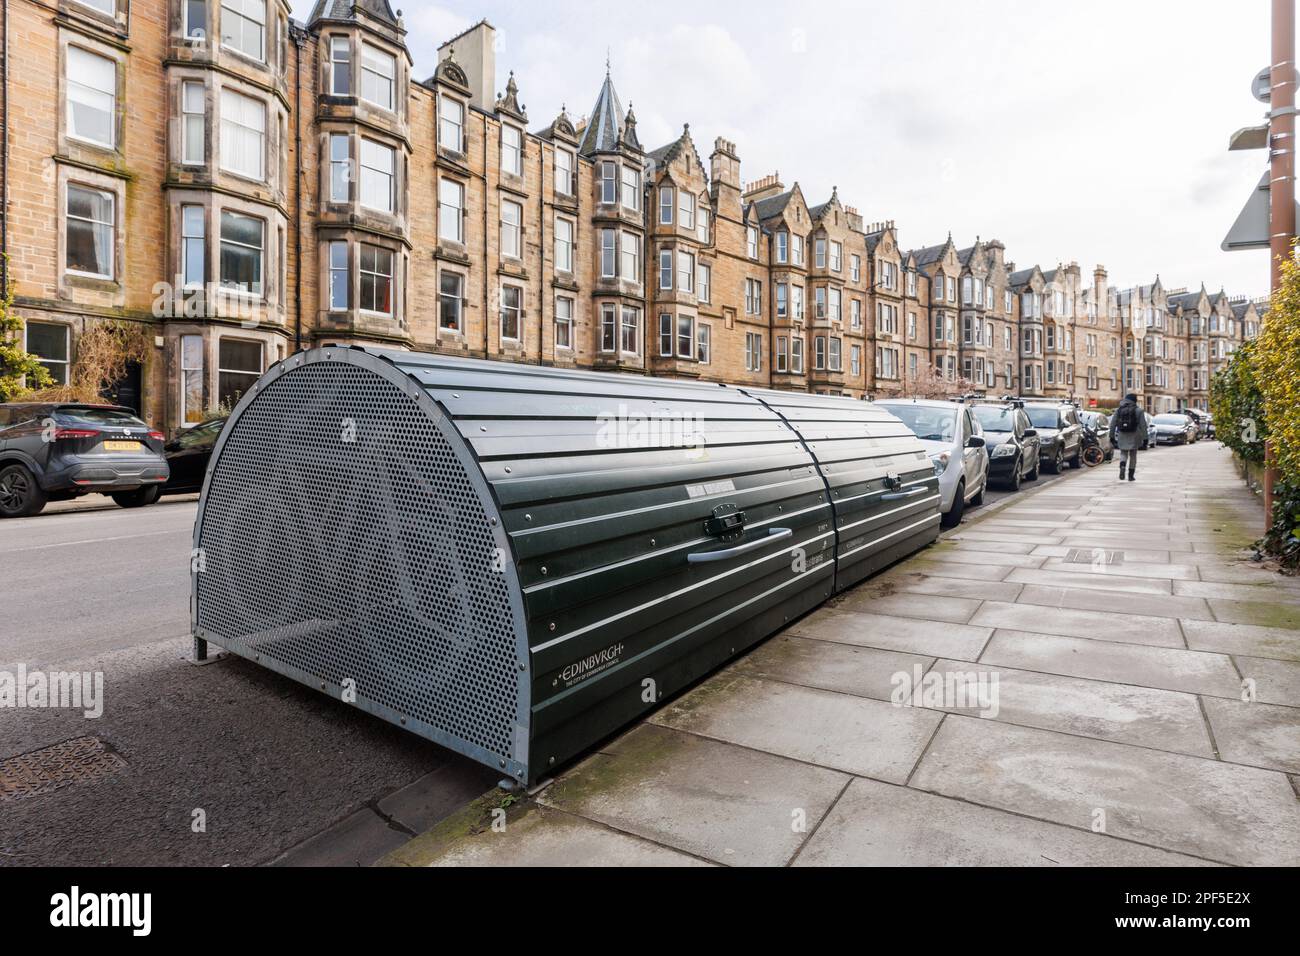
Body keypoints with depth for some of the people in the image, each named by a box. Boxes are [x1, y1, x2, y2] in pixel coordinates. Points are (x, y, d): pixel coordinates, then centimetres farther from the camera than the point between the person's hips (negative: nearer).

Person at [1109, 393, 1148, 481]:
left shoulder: (1118, 410, 3)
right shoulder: (1138, 411, -4)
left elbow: (1112, 424, 2)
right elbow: (1143, 425, -5)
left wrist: (1112, 436, 8)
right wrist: (1145, 438, -1)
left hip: (1122, 435, 1)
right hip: (1134, 437, -1)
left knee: (1123, 454, 11)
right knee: (1133, 455, 11)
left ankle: (1122, 467, -20)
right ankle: (1131, 476, 14)